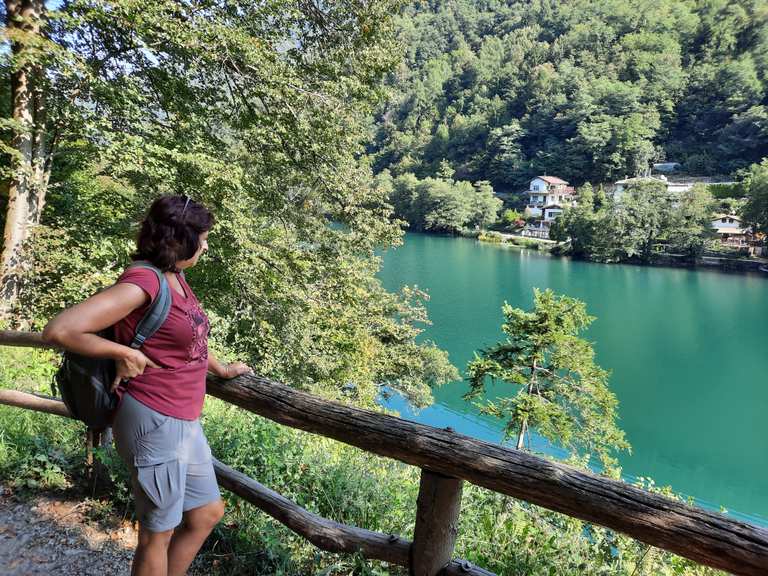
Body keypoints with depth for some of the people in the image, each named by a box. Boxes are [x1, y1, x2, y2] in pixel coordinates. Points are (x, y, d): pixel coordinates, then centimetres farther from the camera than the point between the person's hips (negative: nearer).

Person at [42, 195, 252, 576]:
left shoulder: (176, 277, 7)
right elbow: (59, 331, -25)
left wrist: (221, 369, 30)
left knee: (208, 513, 20)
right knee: (158, 534, 10)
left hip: (184, 421, 9)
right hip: (155, 421, -9)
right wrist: (124, 353, -16)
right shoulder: (143, 281, -20)